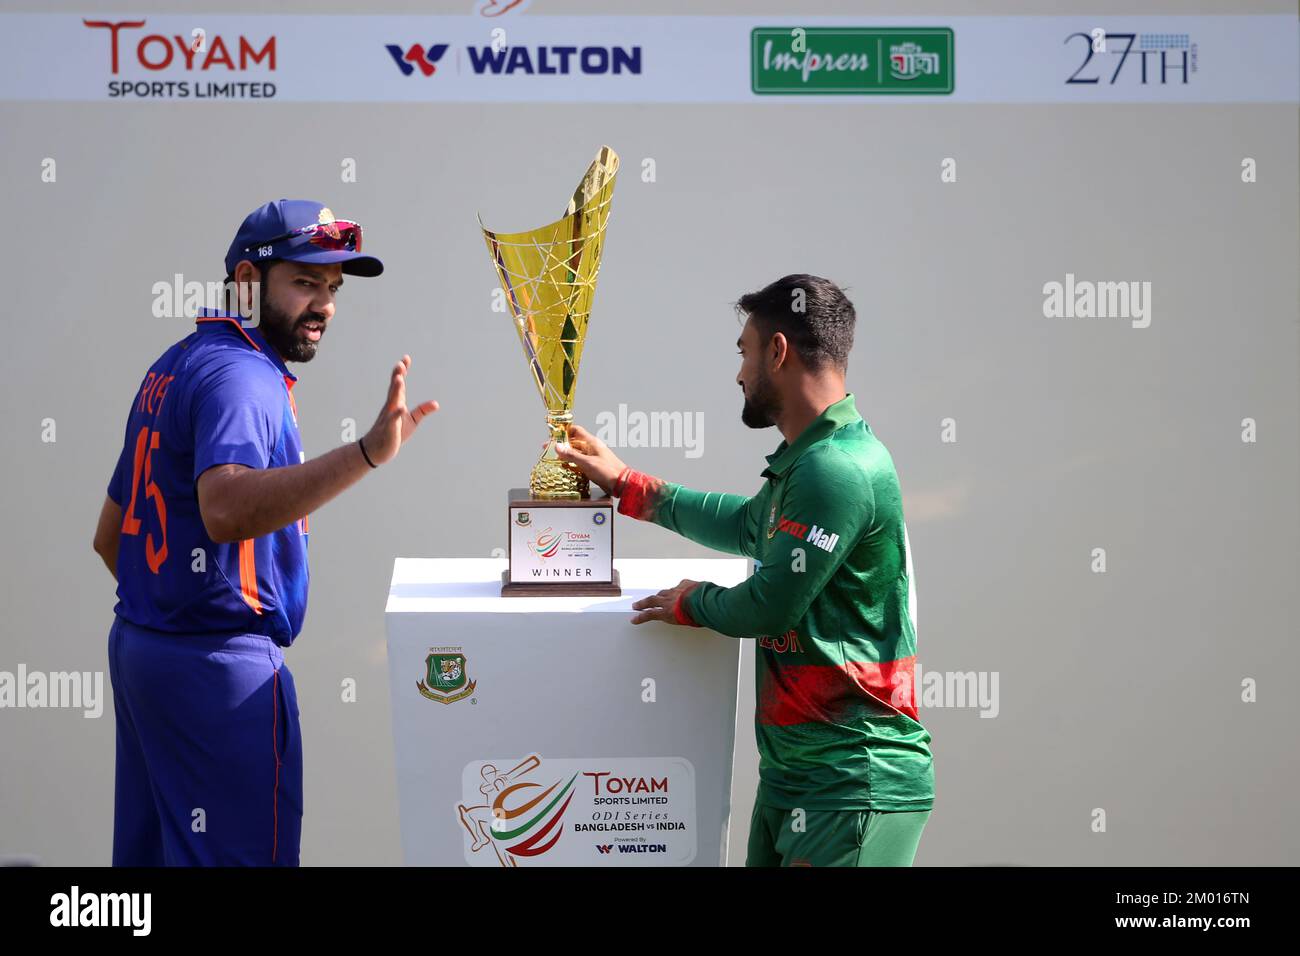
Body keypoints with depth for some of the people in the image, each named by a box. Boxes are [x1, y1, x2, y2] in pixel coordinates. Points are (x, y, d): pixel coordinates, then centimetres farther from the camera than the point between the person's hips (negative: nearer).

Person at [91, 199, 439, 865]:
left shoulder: (174, 367, 14)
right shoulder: (240, 375, -17)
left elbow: (110, 536, 20)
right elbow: (226, 509, -38)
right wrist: (366, 453, -46)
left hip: (137, 648, 10)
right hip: (218, 662, -10)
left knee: (148, 849, 17)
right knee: (237, 853, -3)